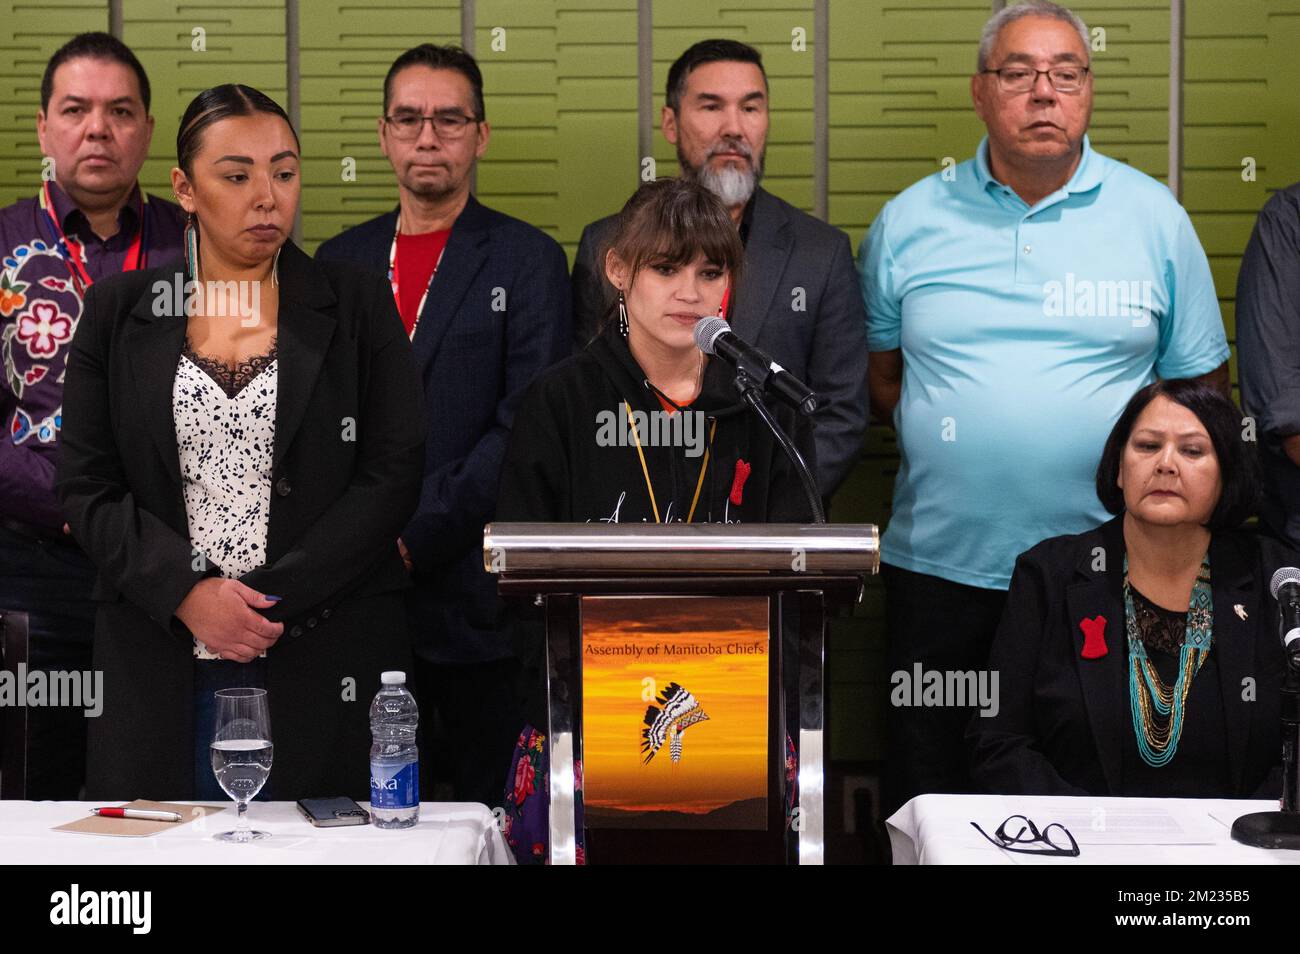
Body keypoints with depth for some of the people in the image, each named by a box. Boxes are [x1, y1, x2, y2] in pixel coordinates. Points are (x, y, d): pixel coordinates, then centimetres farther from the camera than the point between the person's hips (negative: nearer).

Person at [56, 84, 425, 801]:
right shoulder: (118, 311, 8)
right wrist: (188, 593, -11)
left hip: (320, 662, 0)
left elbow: (392, 476, -1)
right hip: (163, 672, 1)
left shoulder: (356, 307, 5)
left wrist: (276, 602, -10)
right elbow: (88, 487, 4)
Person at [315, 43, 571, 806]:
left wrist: (418, 536, -14)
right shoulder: (340, 261, 14)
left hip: (472, 592, -4)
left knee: (491, 800, 2)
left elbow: (525, 423, -8)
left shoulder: (527, 260, 0)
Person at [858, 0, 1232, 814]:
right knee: (924, 788, 9)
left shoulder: (1155, 218, 4)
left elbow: (1202, 389, 7)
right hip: (939, 561, 1)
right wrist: (939, 432, -2)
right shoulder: (909, 221, 5)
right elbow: (876, 376, 12)